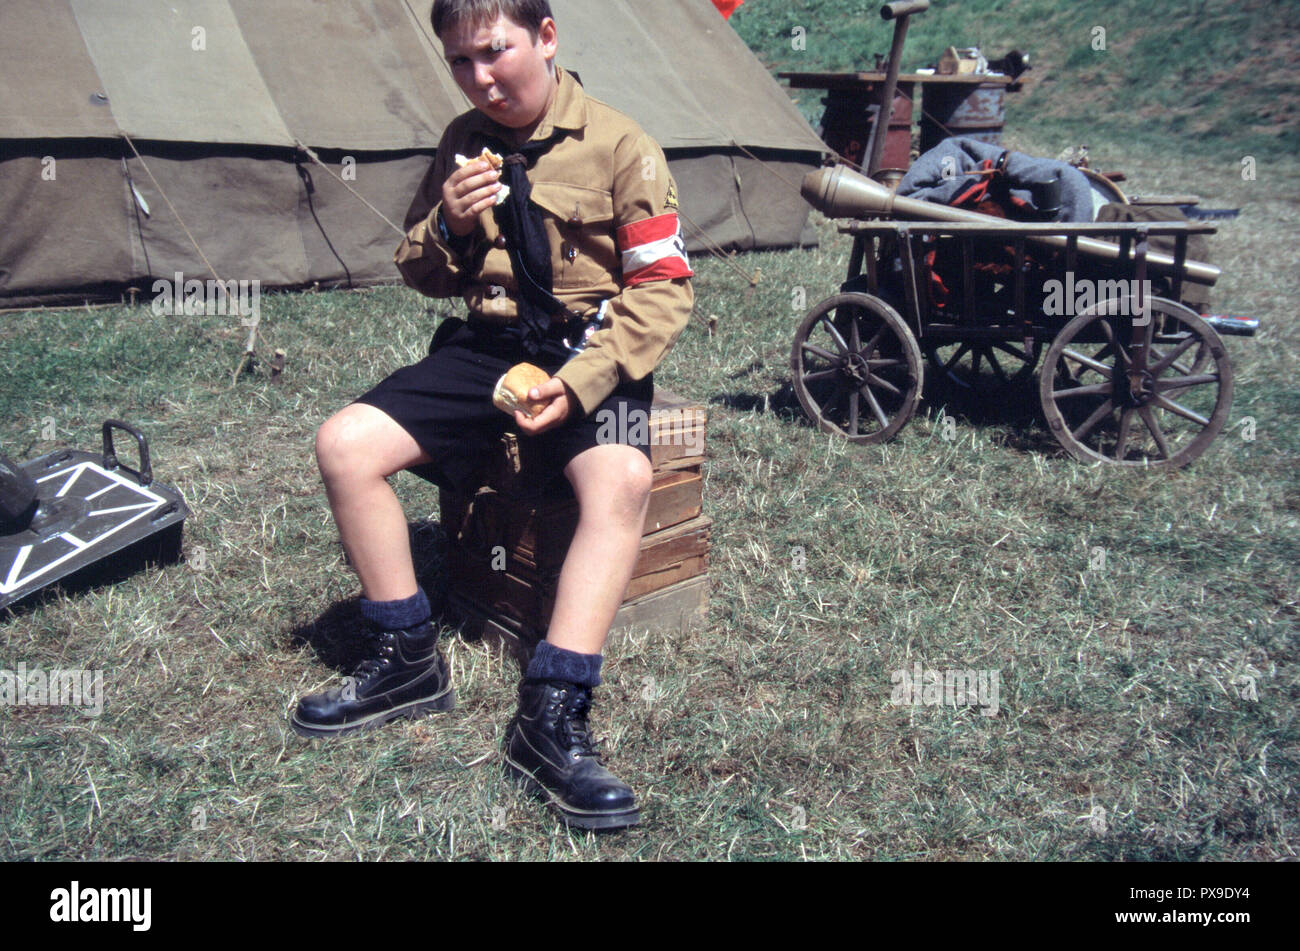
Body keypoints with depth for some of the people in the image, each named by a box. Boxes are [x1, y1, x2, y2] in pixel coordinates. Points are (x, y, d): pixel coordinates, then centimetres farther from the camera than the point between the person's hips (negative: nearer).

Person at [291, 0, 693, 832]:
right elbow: (421, 276, 16)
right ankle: (408, 661, -2)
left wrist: (578, 382, -20)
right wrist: (448, 223, -8)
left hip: (587, 354, -4)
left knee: (622, 479, -35)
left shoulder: (619, 145, -3)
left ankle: (551, 716, -29)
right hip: (484, 349, 5)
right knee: (345, 442, -15)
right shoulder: (464, 141, 10)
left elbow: (665, 288, -7)